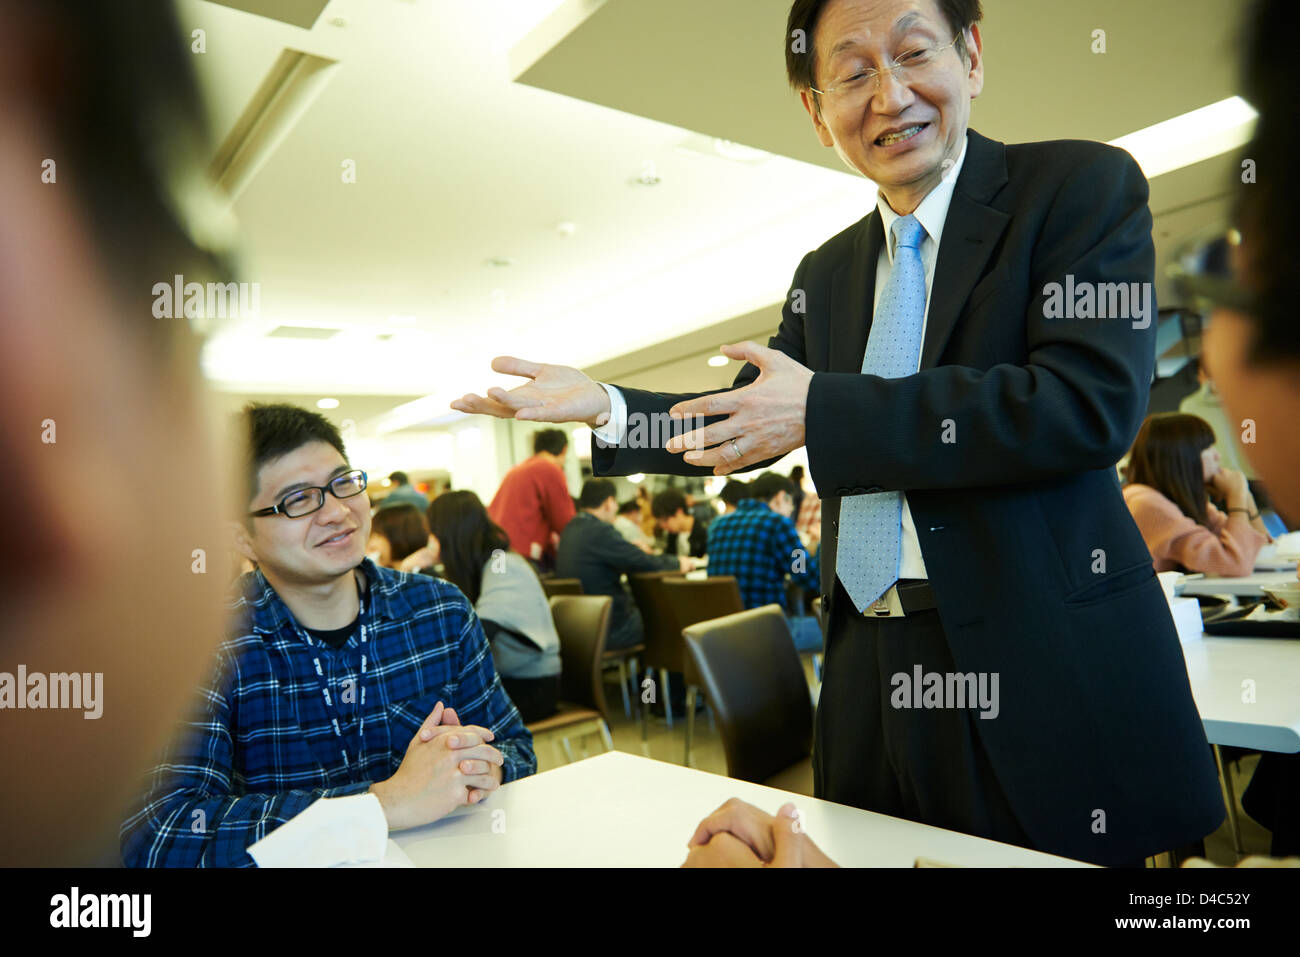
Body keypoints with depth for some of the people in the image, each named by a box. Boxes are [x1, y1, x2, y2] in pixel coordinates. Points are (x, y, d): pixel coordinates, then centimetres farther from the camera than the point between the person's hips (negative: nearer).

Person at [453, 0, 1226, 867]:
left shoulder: (1086, 186, -4)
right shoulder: (827, 273, 13)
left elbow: (1091, 401, -19)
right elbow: (743, 421, 19)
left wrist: (820, 409, -20)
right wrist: (601, 404, 5)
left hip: (1045, 670, -5)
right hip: (870, 673, 6)